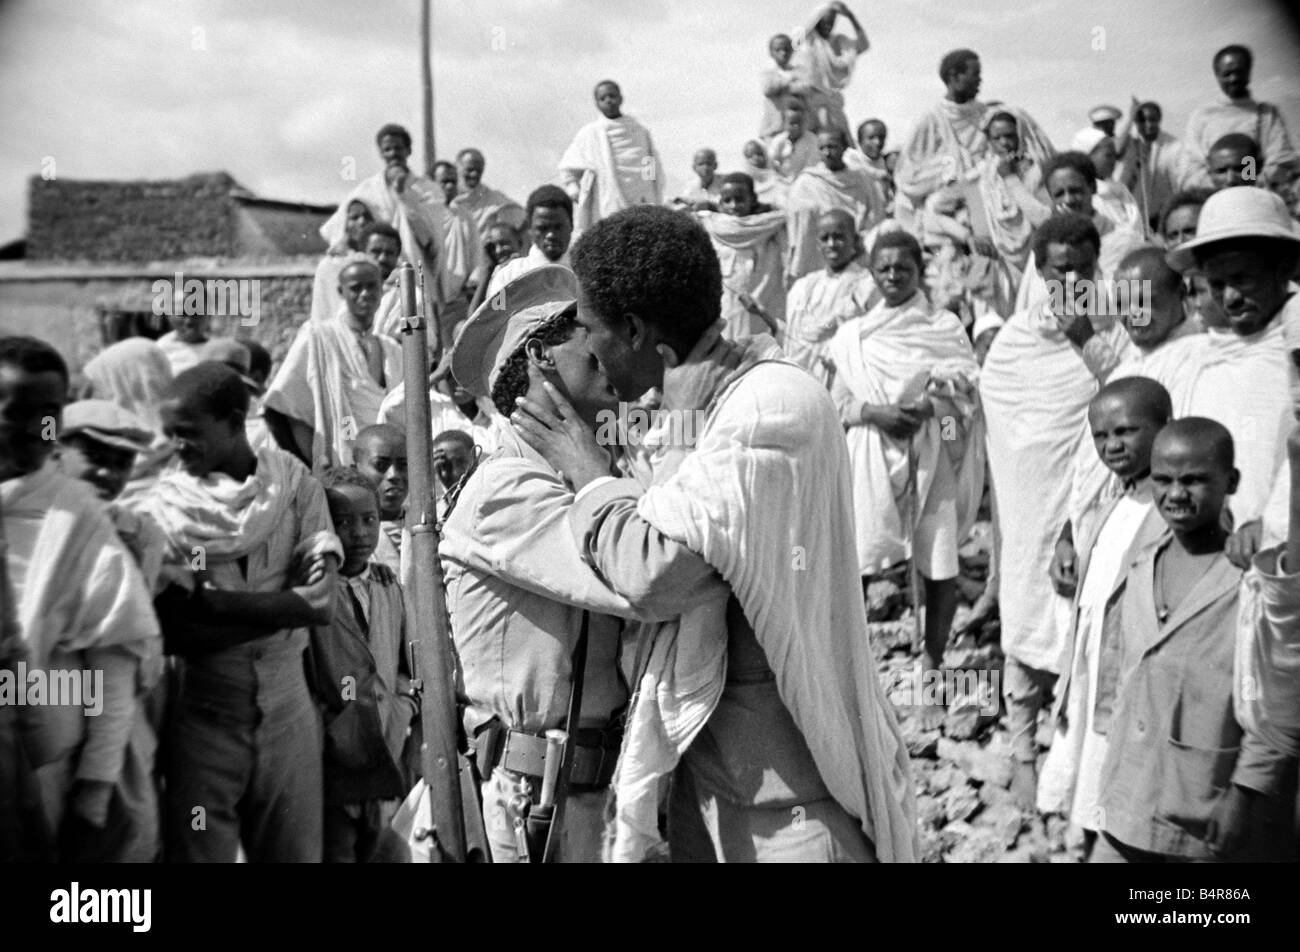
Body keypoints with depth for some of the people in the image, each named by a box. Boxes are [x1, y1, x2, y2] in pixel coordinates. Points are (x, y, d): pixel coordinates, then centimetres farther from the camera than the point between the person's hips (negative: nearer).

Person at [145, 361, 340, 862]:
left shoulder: (295, 484, 0)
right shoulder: (165, 505, -3)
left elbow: (320, 600, -10)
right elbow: (171, 629, -10)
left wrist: (212, 603, -14)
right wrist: (276, 609, -16)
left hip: (287, 701, 1)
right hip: (203, 706, -1)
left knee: (296, 850, 10)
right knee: (198, 852, 3)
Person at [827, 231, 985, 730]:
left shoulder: (946, 327, 6)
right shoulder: (853, 335, 9)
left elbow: (969, 395, 0)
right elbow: (837, 406, 5)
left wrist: (926, 407, -18)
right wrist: (875, 413, -14)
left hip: (934, 460, 0)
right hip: (872, 459, 1)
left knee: (938, 567, 2)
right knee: (854, 564, -3)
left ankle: (932, 666, 20)